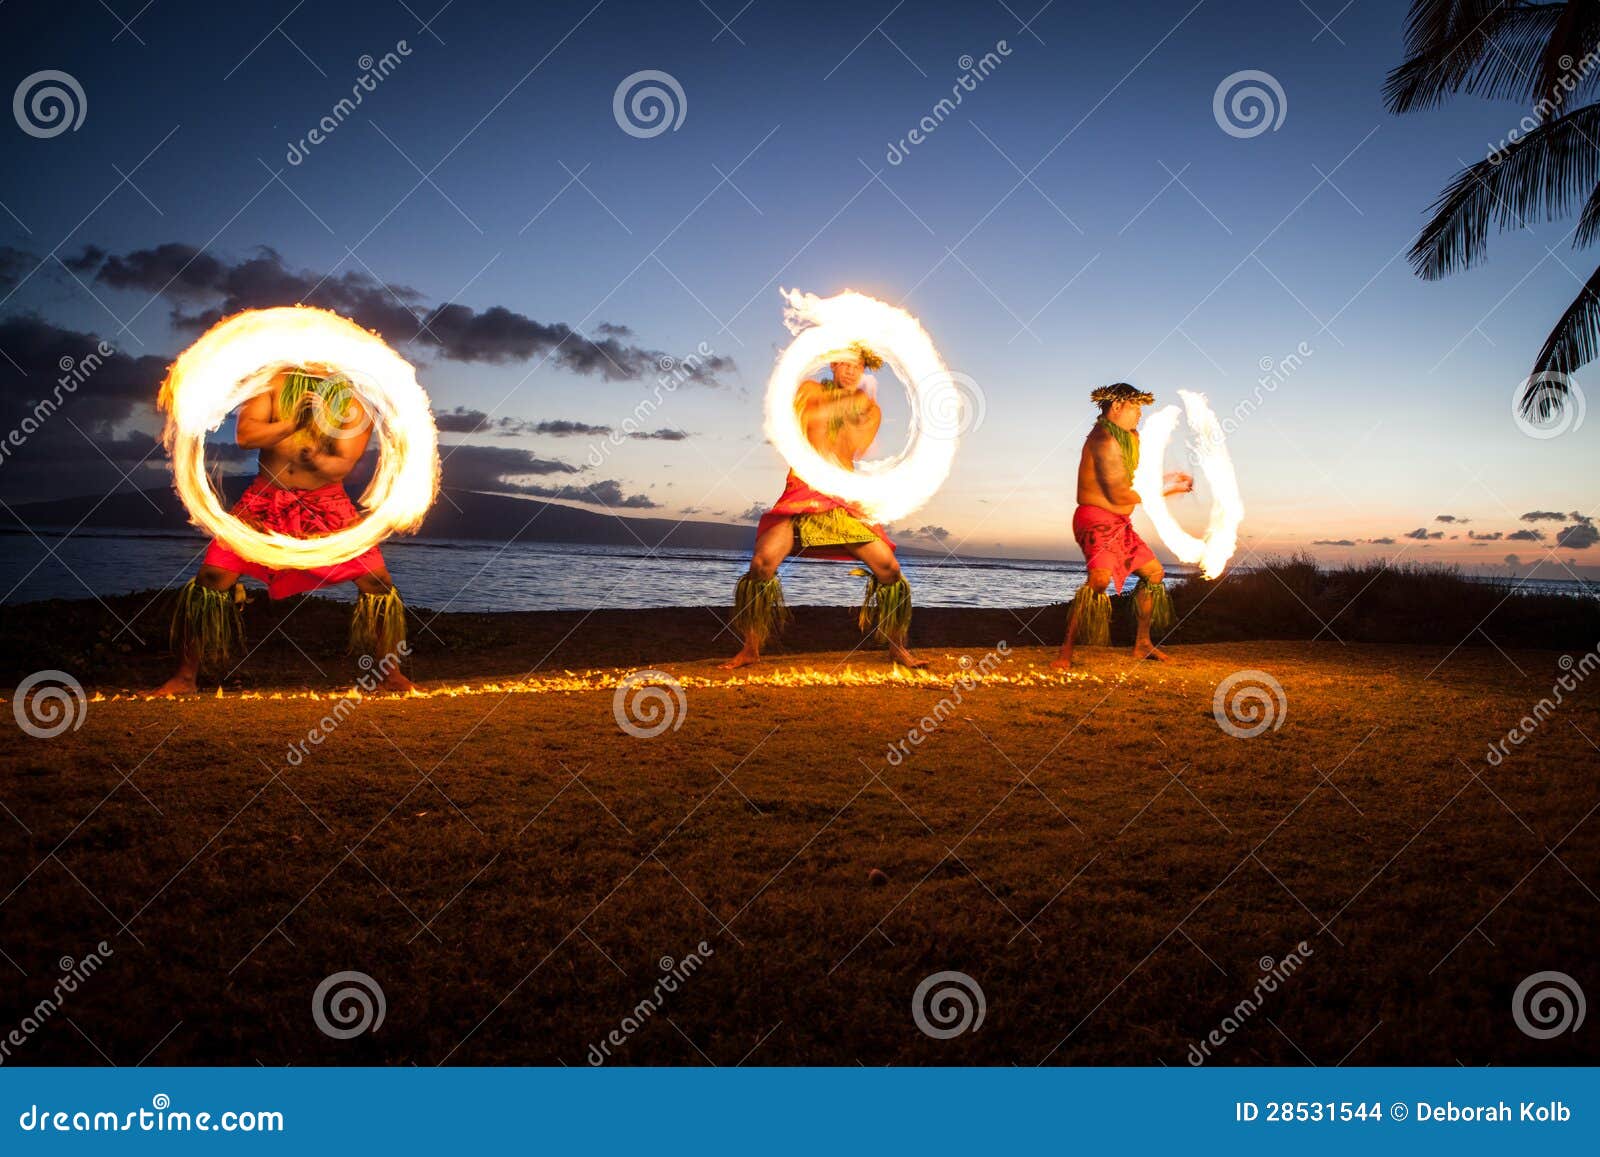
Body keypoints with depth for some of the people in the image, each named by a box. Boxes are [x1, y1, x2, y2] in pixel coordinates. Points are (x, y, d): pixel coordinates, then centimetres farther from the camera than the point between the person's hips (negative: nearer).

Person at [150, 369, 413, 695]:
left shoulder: (354, 401, -4)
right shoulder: (275, 383, 0)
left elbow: (344, 464, -13)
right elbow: (245, 435, -10)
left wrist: (317, 459, -36)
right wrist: (290, 424, -25)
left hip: (326, 505, -1)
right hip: (266, 499, 1)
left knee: (376, 579, -13)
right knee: (214, 575, -8)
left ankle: (391, 675, 3)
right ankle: (186, 676, 6)